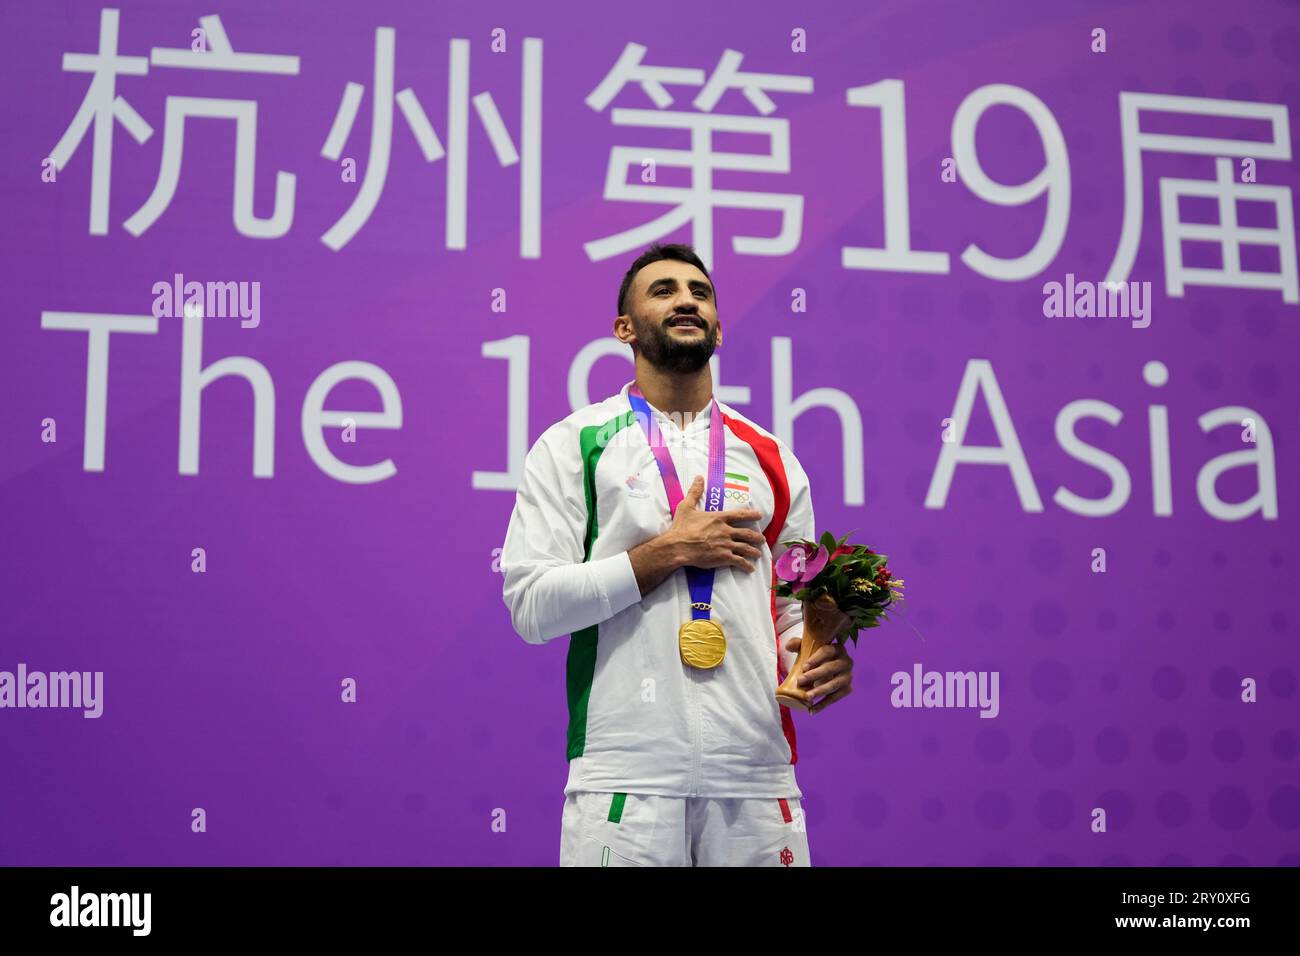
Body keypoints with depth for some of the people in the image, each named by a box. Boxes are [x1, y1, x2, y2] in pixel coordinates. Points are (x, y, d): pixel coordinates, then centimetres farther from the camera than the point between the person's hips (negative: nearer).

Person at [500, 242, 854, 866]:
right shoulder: (574, 444, 4)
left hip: (757, 773, 3)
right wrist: (669, 551, -9)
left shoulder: (771, 458, 14)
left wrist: (820, 664, -4)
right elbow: (531, 607, -5)